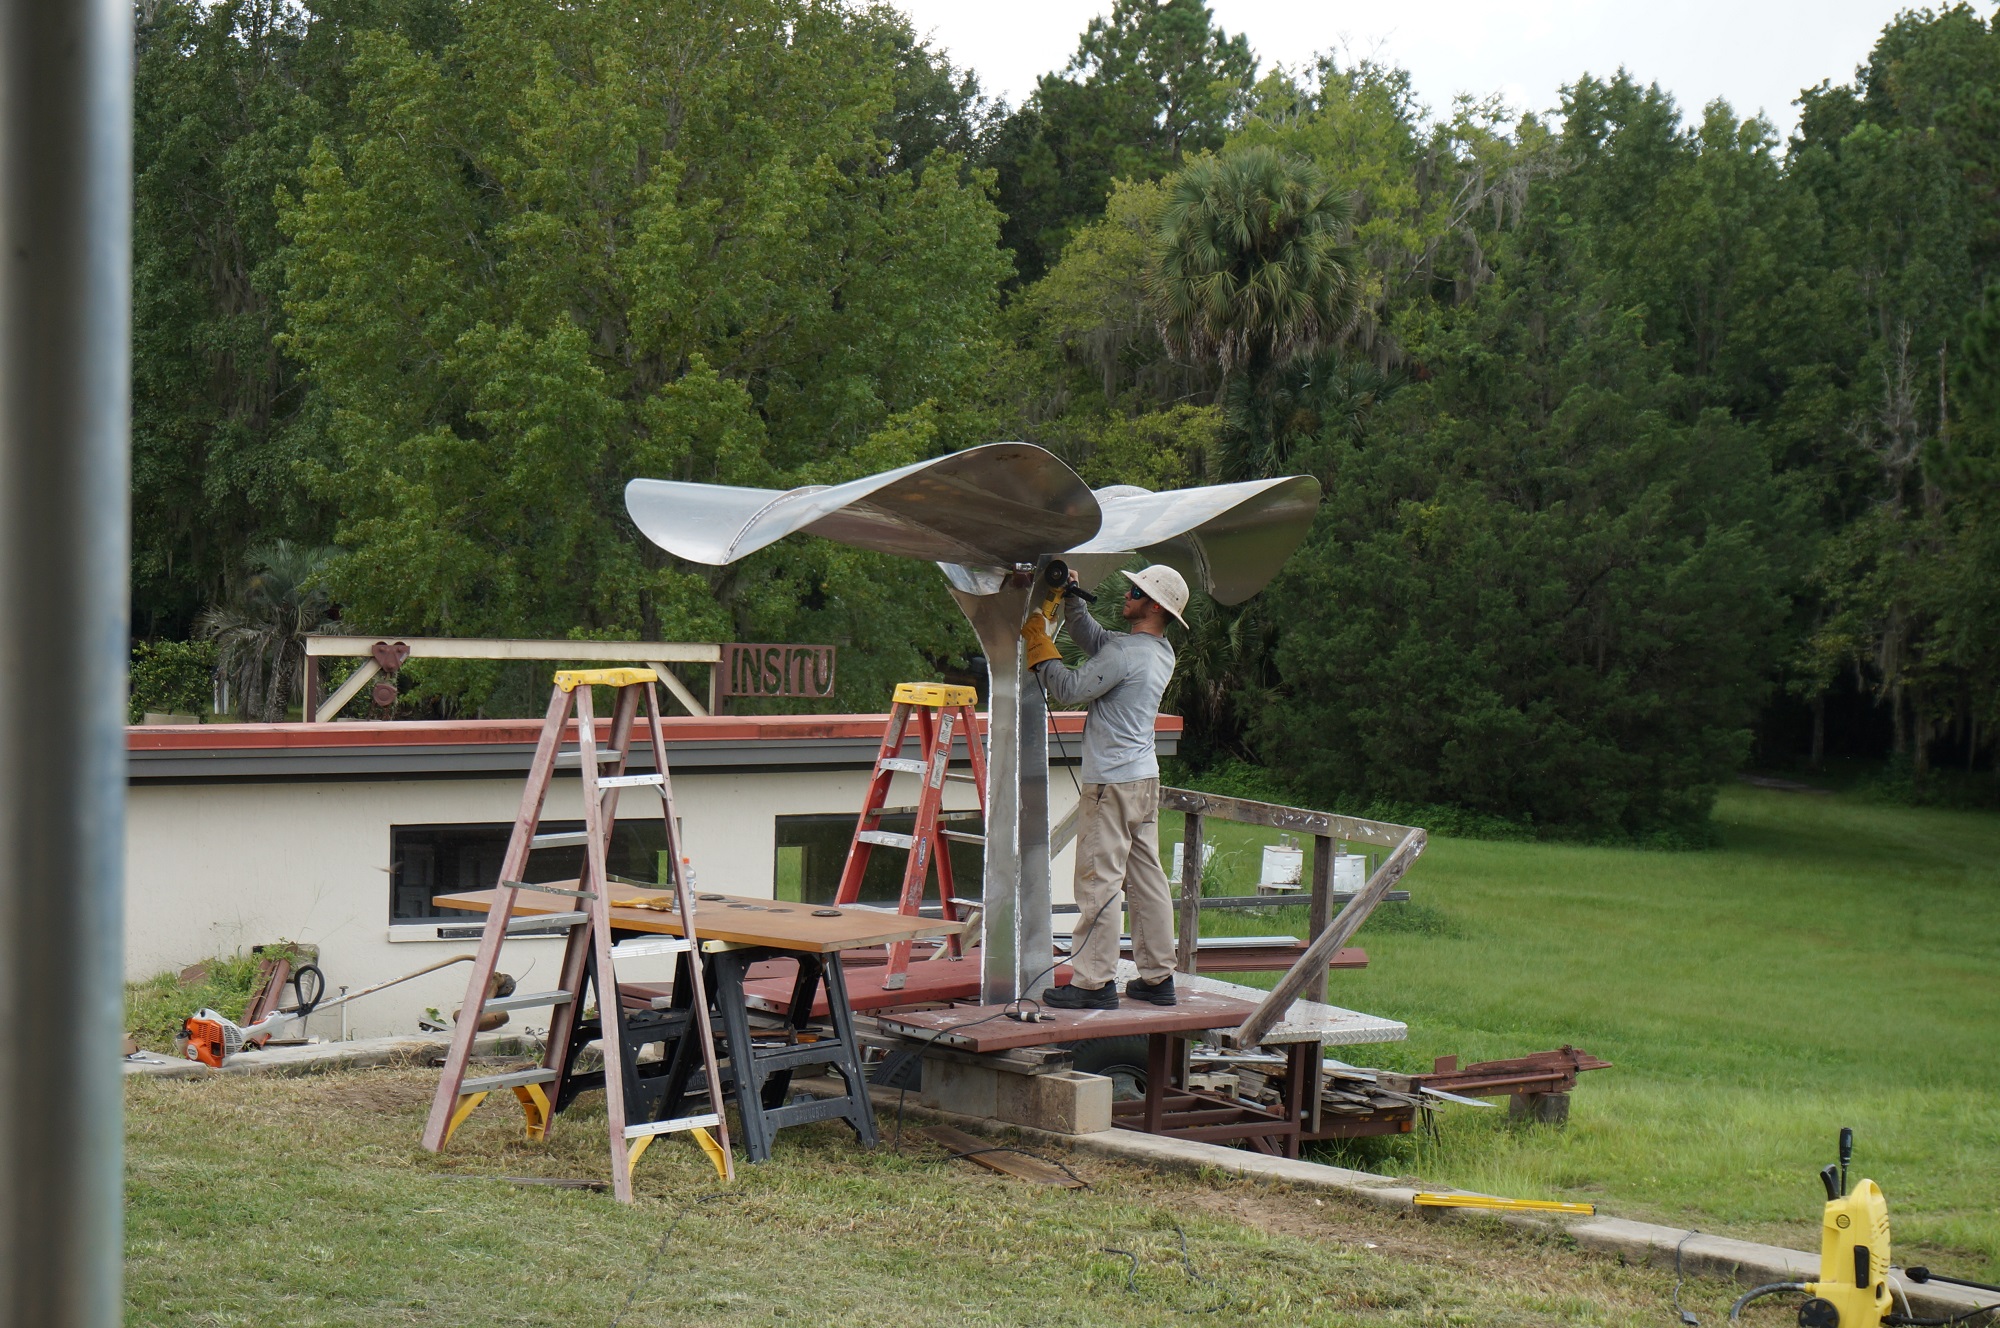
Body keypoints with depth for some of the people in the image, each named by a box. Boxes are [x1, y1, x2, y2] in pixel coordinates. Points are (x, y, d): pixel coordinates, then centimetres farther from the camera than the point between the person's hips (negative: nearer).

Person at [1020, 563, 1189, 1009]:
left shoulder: (1125, 654, -18)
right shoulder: (1162, 652, 12)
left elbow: (1069, 691, -17)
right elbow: (1091, 638, 23)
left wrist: (1038, 641, -8)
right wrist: (1071, 599, 12)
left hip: (1113, 783, -9)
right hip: (1145, 776, 9)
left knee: (1099, 880, -5)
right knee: (1146, 877, 11)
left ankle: (1094, 981, -3)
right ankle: (1157, 977, 15)